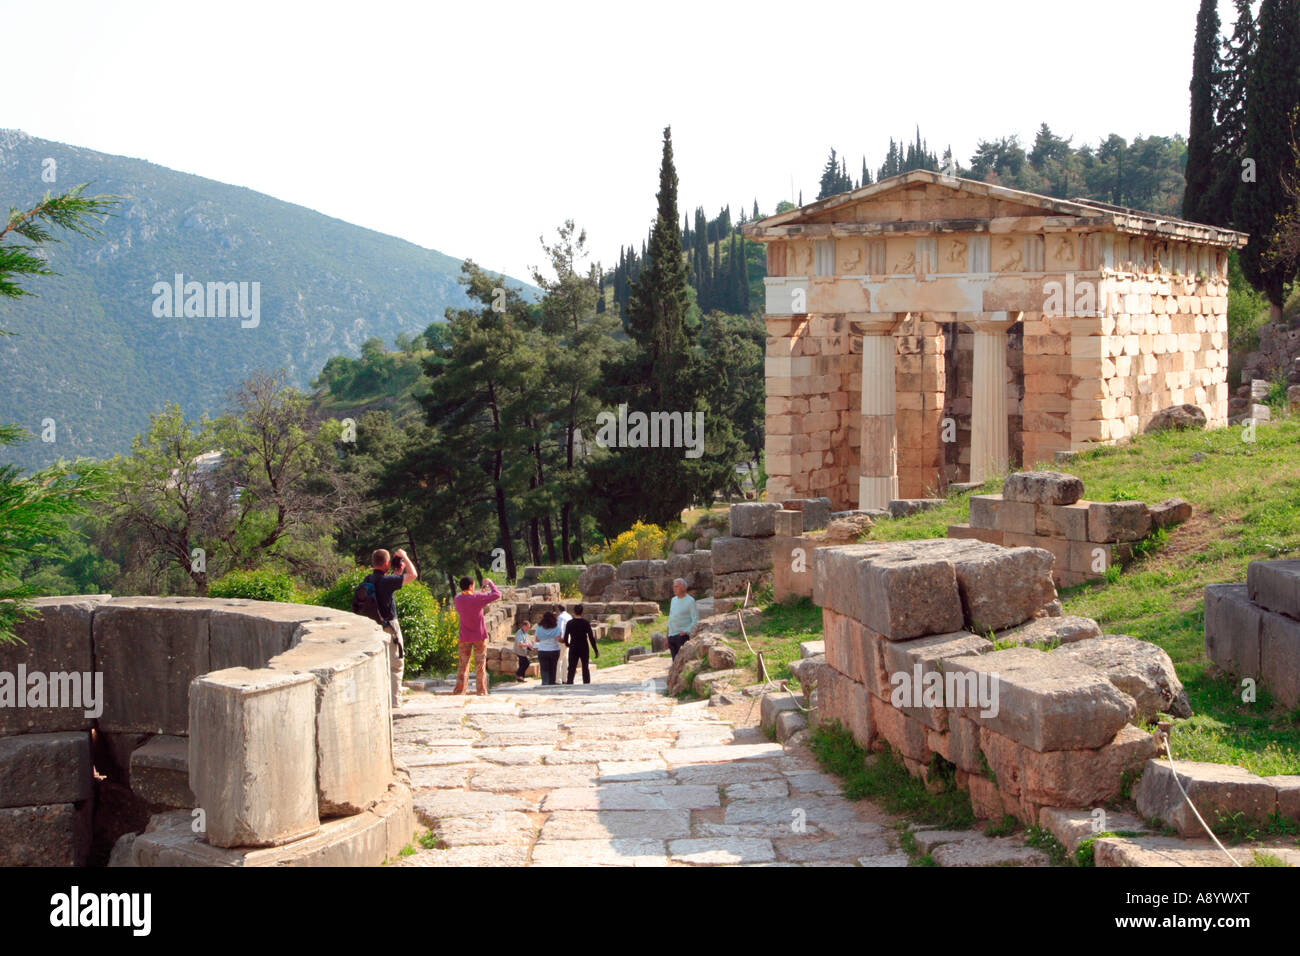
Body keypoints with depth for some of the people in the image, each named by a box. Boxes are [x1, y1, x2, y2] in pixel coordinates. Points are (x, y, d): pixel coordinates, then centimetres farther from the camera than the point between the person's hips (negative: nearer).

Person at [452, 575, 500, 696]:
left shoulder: (457, 599, -2)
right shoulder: (477, 598, -15)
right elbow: (497, 595, -12)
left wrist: (482, 592, 21)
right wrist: (490, 583, 2)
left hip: (464, 637, 3)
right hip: (479, 636, -3)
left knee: (462, 665, 9)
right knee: (480, 665, 3)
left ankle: (458, 691, 7)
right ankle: (481, 691, 2)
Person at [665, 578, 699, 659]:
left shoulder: (690, 601, -5)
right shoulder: (673, 600, 16)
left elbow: (696, 621, -8)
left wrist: (685, 631, -17)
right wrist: (667, 637, 17)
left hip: (682, 636, -7)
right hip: (671, 636, 7)